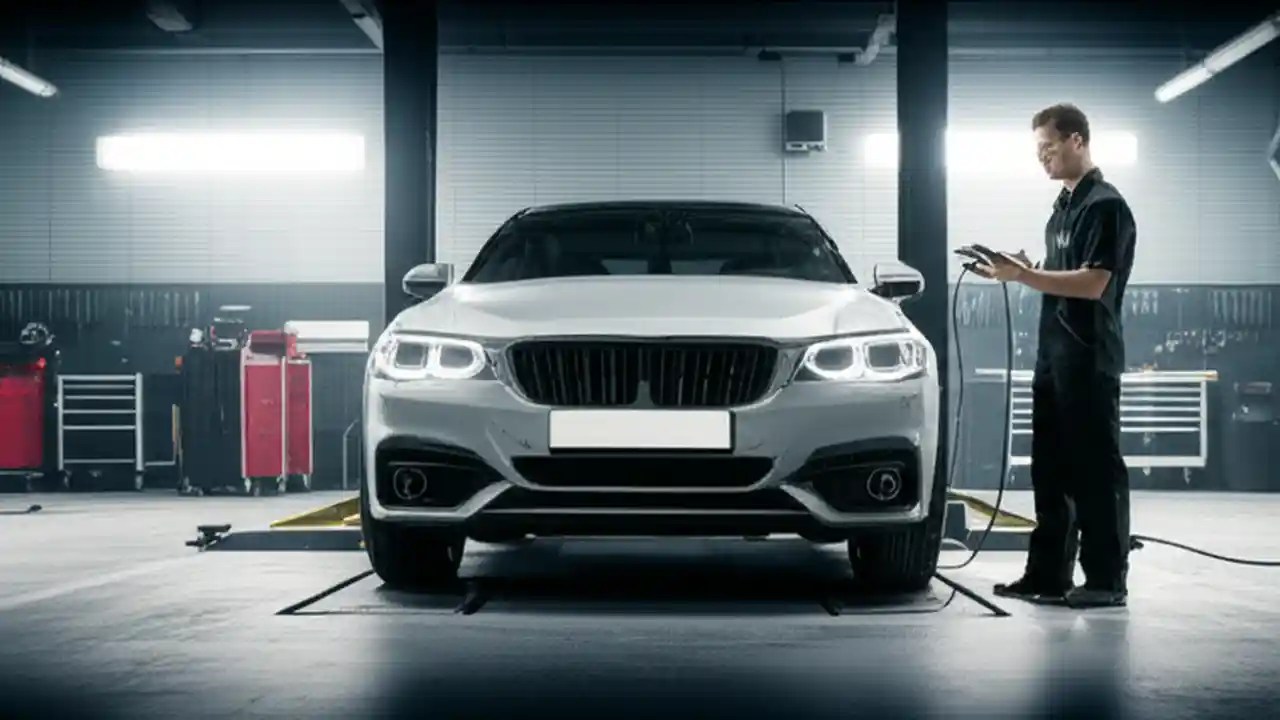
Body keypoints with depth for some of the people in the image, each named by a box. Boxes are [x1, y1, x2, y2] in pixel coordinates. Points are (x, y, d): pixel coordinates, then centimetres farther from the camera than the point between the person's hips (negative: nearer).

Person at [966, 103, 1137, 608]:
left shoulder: (1105, 205, -11)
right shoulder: (1064, 205, 18)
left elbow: (1092, 284, -19)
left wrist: (1023, 276, -20)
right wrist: (1023, 271, 5)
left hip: (1090, 358, -9)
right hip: (1054, 354, 9)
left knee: (1096, 470, -5)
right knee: (1050, 470, 10)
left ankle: (1107, 580, 0)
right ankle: (1048, 574, 16)